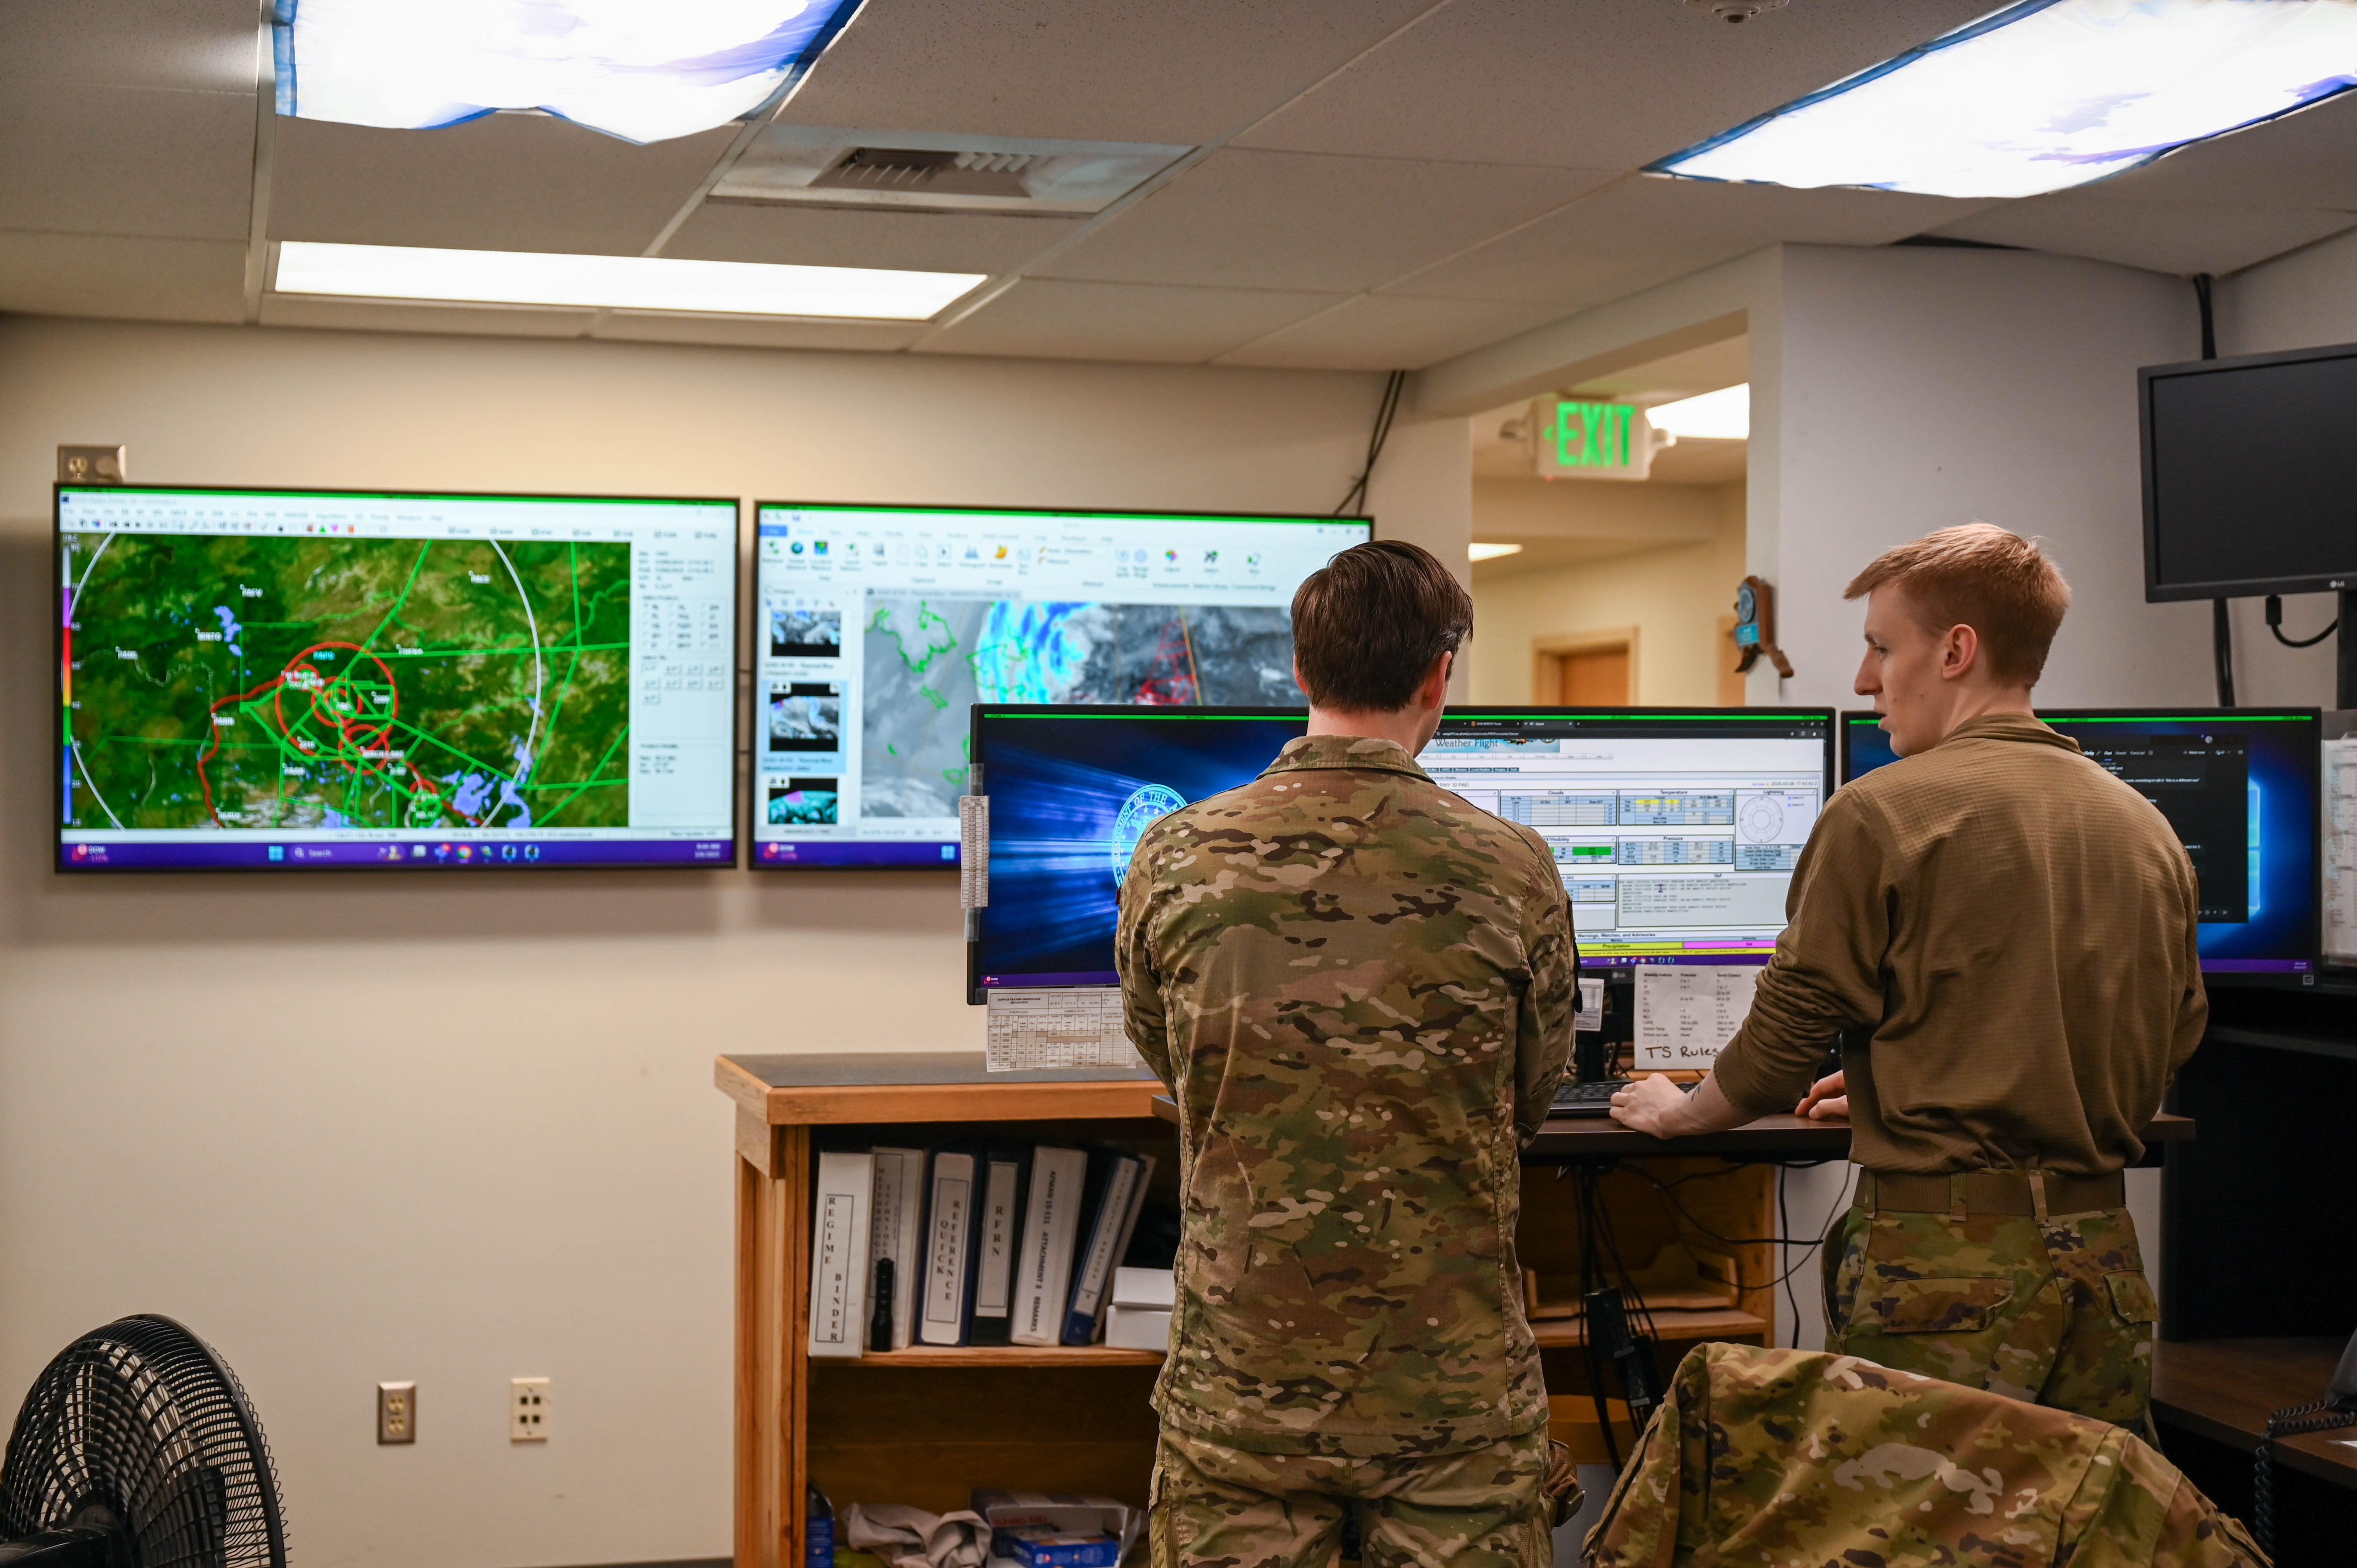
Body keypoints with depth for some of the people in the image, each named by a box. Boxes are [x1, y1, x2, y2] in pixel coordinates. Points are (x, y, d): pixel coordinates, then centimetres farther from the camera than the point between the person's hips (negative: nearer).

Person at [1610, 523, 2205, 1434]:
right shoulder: (2147, 830, 11)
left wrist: (1680, 1113, 18)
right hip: (2103, 1250, 6)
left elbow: (1785, 1037, -4)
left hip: (1943, 1248, -6)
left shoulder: (1883, 814, -8)